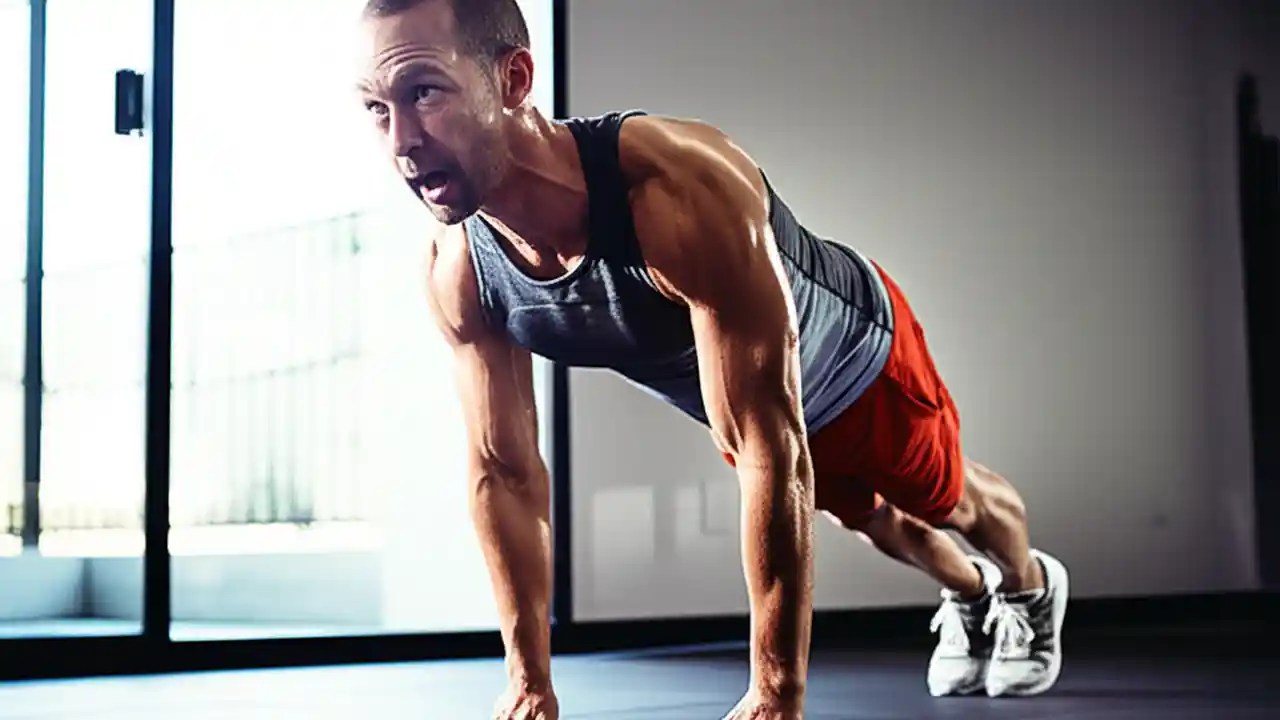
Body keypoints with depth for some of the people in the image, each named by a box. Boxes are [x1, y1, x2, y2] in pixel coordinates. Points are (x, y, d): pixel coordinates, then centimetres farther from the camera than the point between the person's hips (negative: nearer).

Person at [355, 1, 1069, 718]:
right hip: (739, 398, 4)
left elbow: (771, 454, -47)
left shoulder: (682, 185, -49)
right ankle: (971, 593, 63)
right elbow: (504, 472, -17)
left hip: (854, 347, -4)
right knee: (870, 518, 30)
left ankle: (1031, 586, 60)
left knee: (949, 496, 25)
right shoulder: (456, 271, -30)